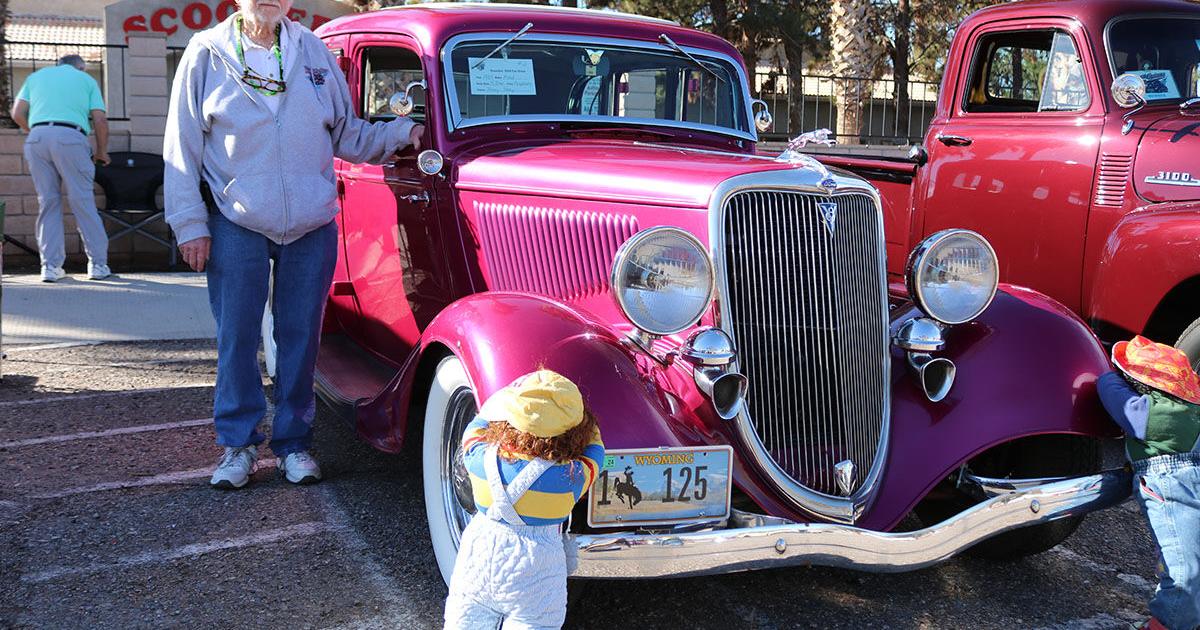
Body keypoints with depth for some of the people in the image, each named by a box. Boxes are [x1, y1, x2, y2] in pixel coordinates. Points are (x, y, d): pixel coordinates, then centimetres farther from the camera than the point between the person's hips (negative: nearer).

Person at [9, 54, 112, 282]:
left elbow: (18, 114, 14)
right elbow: (100, 120, 8)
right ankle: (98, 264, 0)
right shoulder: (86, 79, 19)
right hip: (71, 137, -3)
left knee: (47, 202, 7)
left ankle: (50, 266, 4)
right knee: (83, 201, 0)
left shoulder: (36, 76, 26)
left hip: (37, 137, 3)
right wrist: (102, 152, 20)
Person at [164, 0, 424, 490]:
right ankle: (237, 444, 17)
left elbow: (346, 133, 14)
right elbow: (182, 147, 1)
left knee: (300, 335, 7)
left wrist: (403, 133, 0)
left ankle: (294, 444, 19)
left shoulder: (313, 52, 10)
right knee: (236, 336, 3)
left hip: (311, 227, 2)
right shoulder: (206, 54, 2)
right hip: (235, 226, -2)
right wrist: (190, 224, -4)